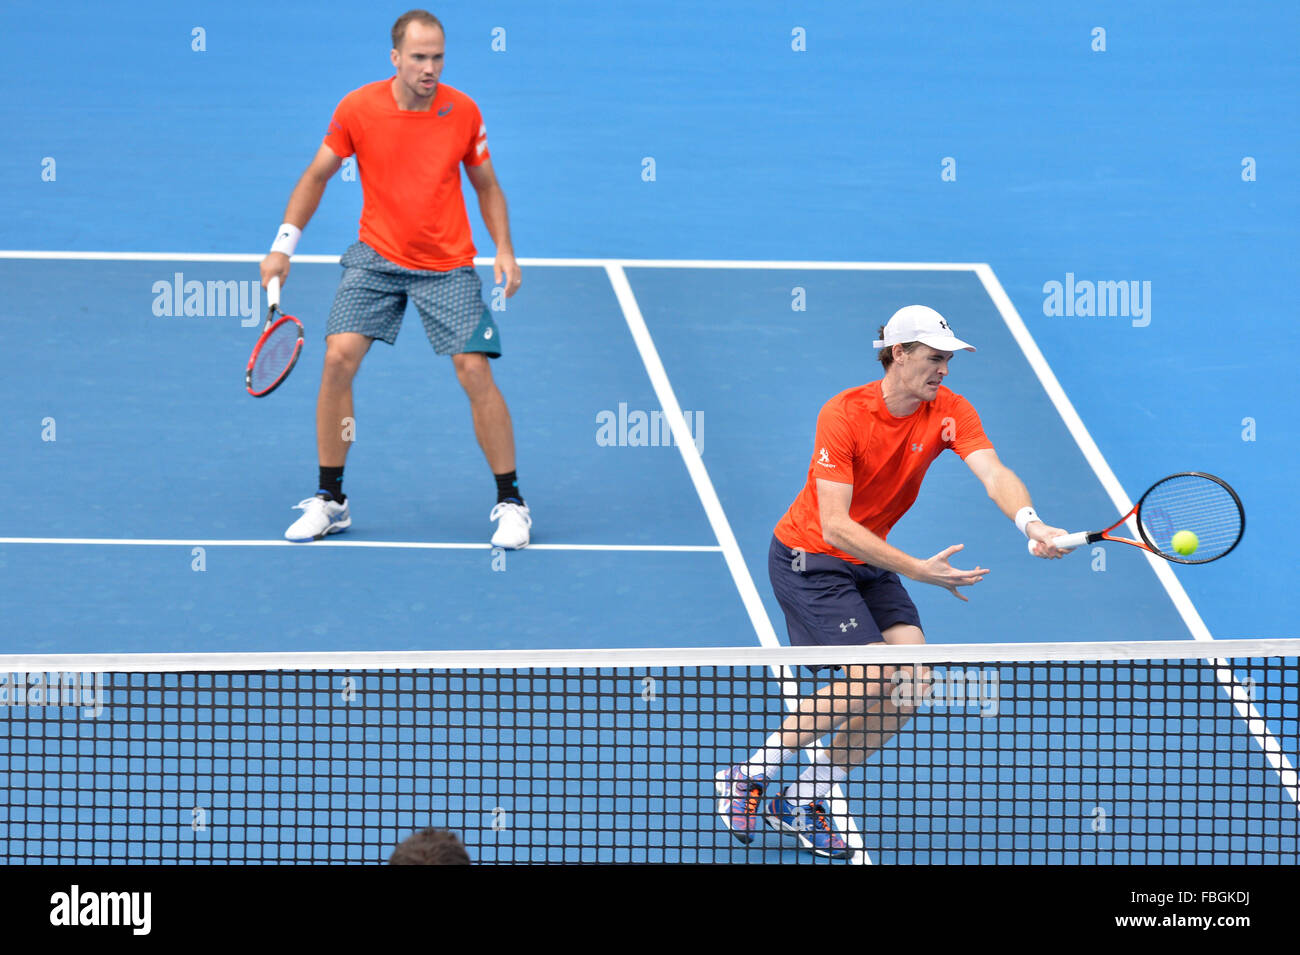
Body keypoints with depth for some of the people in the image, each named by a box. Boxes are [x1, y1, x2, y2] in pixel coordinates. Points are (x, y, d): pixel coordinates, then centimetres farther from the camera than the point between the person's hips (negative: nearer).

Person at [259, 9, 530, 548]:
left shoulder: (463, 112, -7)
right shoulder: (358, 109, -8)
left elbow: (487, 186, 7)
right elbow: (317, 176, 5)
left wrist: (504, 249, -6)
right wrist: (283, 245, -1)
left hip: (447, 267, -1)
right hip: (376, 257, 1)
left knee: (475, 372, -11)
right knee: (338, 358, -13)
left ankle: (510, 504, 5)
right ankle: (330, 501, 1)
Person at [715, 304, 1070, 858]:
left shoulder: (949, 413, -9)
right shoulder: (843, 415, -25)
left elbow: (993, 474, -25)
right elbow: (836, 527, -29)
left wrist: (1030, 523, -48)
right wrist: (918, 571, -36)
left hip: (869, 561, 7)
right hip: (808, 558, -7)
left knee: (910, 682, -7)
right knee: (866, 679, -20)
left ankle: (804, 801, 8)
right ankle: (748, 778, -3)